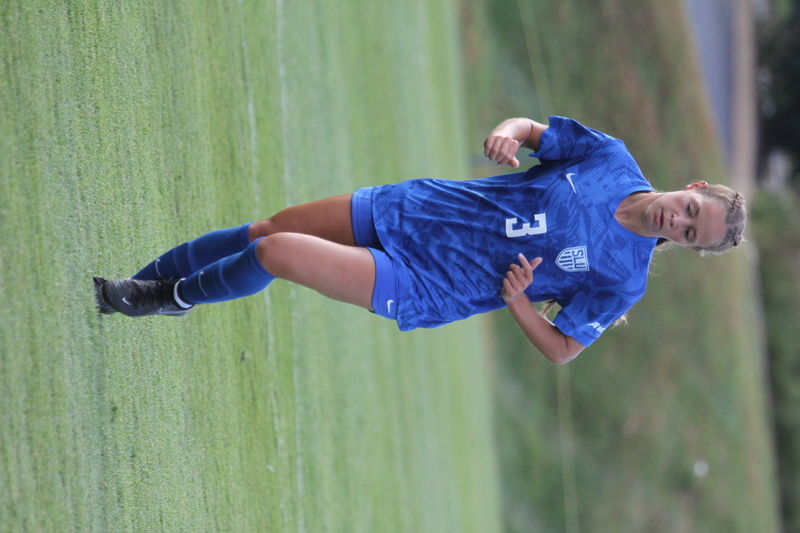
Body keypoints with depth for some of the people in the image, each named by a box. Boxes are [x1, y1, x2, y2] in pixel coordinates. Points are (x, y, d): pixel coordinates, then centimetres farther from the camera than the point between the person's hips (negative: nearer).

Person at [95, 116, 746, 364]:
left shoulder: (624, 279, -13)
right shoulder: (613, 157, -4)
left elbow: (563, 348, -6)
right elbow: (531, 129, 7)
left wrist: (517, 303, -22)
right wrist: (509, 133, -17)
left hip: (425, 289, -4)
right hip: (411, 210, 5)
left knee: (273, 252, -14)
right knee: (267, 228, 6)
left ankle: (178, 296, 17)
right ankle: (144, 280, 29)